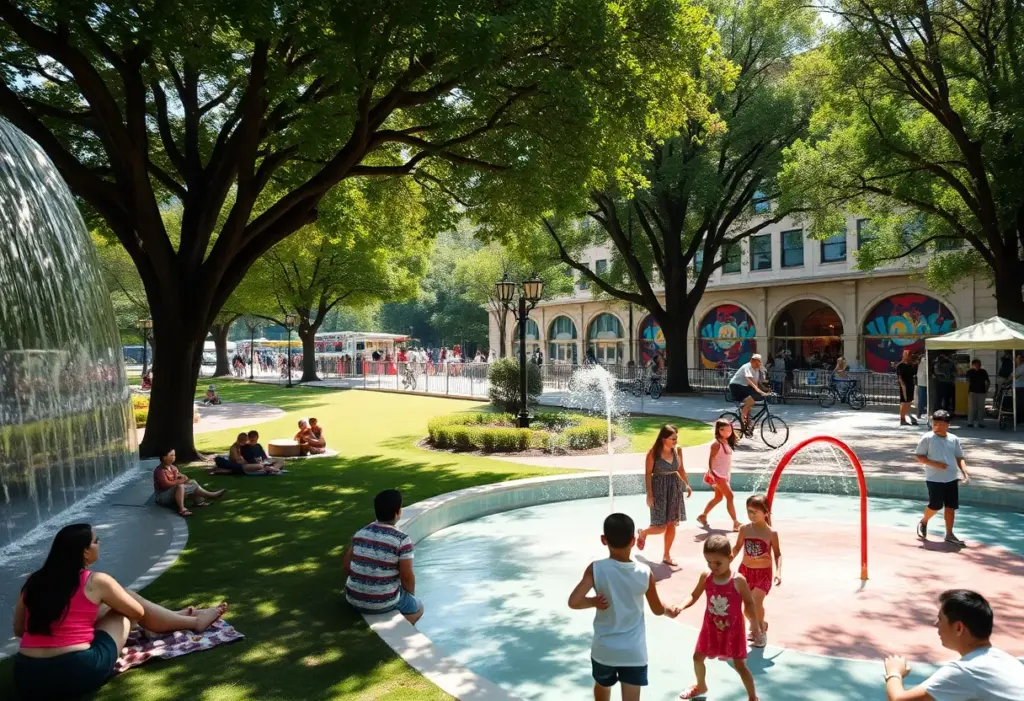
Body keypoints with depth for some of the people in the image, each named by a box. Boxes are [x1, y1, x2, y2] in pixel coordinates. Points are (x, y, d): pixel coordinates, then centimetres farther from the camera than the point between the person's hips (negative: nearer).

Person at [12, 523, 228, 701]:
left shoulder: (33, 582, 5)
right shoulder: (96, 581, -9)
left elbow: (19, 630, 18)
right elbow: (138, 612, 6)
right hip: (78, 673, -6)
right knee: (129, 605, 14)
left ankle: (179, 617, 44)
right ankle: (194, 621, 31)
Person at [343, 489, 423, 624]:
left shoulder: (360, 533, 1)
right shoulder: (402, 540, -16)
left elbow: (346, 567, 7)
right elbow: (407, 577, -12)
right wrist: (411, 596, 7)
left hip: (353, 599, 4)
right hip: (383, 603, -4)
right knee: (418, 608, 25)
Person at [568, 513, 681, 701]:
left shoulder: (596, 569, -15)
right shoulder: (645, 573, -10)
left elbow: (573, 602, -22)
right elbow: (657, 609, 4)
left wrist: (594, 602, -3)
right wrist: (671, 611, 26)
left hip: (603, 650, 1)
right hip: (634, 652, -1)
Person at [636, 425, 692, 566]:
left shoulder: (678, 450, 0)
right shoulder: (654, 452, -14)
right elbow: (648, 473, -12)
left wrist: (687, 484, 4)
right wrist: (649, 494, -16)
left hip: (674, 487, 5)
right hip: (659, 488, -5)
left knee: (671, 524, 8)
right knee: (661, 527, -4)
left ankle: (666, 555, 21)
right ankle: (643, 533, 29)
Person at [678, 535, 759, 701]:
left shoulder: (738, 580, -22)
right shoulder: (705, 577, -13)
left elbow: (749, 602, -8)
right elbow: (694, 596, -6)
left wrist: (754, 623, -8)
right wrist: (681, 607, -23)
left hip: (733, 630, -4)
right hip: (711, 627, 4)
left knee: (740, 665, 5)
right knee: (697, 657, 16)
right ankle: (701, 686, 45)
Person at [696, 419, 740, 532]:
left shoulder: (727, 442, 11)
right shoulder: (717, 443, -15)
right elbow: (710, 459, -17)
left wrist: (728, 475, 17)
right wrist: (711, 474, -24)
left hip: (724, 475, 10)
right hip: (718, 475, -10)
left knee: (718, 497, 17)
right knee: (730, 496, -9)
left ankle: (703, 516, 27)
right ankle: (736, 522, -5)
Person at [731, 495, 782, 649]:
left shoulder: (771, 533, -14)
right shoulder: (744, 529, -6)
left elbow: (777, 554, -4)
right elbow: (737, 547, 7)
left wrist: (778, 572, -17)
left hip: (763, 573, -3)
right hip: (745, 570, 3)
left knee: (756, 603, -13)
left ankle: (761, 630, 15)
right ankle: (755, 627, 36)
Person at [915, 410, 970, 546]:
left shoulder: (954, 439, 4)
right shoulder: (927, 438, -9)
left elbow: (959, 458, 10)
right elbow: (919, 457, -7)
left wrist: (965, 473, -3)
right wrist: (934, 464, -21)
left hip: (952, 478, 4)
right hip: (934, 479, -4)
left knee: (951, 507, 6)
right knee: (935, 506, 0)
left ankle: (949, 534, 16)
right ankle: (923, 523, 28)